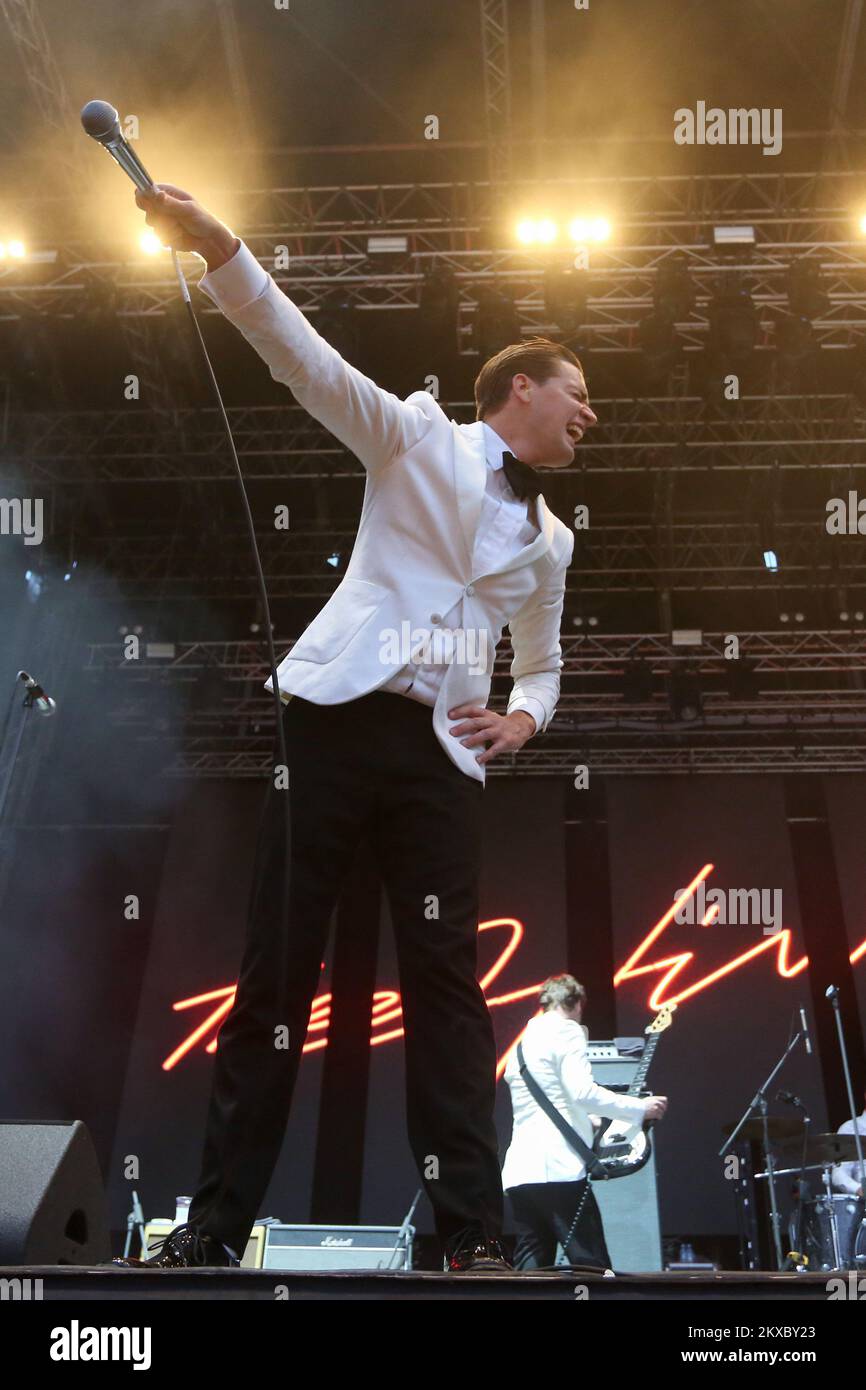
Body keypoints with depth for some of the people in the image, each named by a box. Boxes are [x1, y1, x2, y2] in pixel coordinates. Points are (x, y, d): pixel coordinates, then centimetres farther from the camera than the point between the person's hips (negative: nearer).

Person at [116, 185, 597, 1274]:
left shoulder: (550, 538, 21)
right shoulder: (420, 437, 8)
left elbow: (542, 664, 27)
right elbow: (308, 361, -5)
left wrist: (521, 721, 4)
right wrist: (218, 250, -19)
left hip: (444, 749, 4)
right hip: (337, 715, -3)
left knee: (445, 978, -2)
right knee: (275, 968, -1)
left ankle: (472, 1236, 5)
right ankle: (216, 1222, 9)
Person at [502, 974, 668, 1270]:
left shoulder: (521, 1043, 23)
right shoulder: (567, 1031, -1)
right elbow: (581, 1091, -16)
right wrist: (640, 1107, -9)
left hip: (519, 1170, 8)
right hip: (558, 1168, -8)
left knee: (530, 1269, 7)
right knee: (593, 1270, -5)